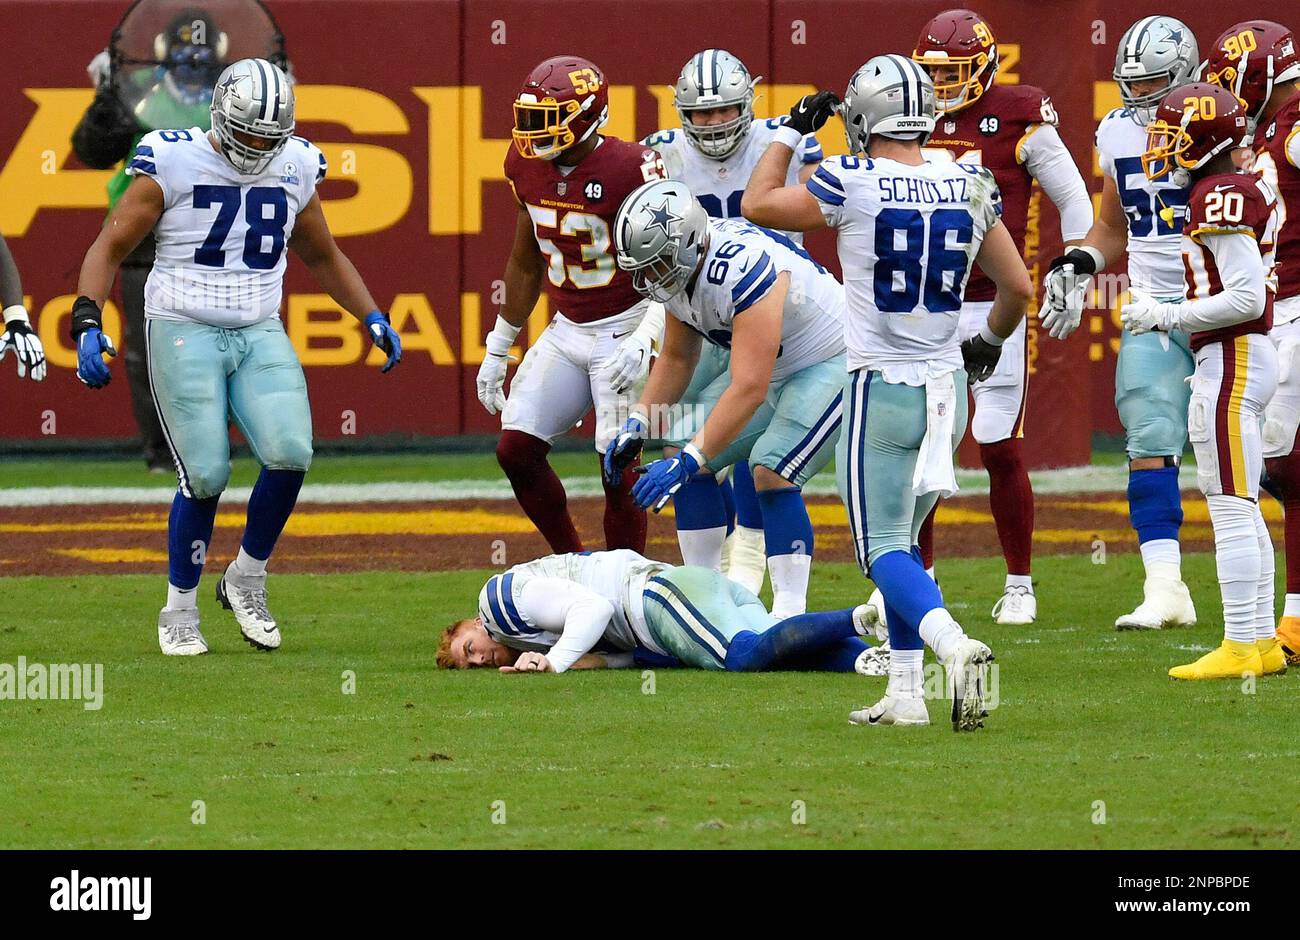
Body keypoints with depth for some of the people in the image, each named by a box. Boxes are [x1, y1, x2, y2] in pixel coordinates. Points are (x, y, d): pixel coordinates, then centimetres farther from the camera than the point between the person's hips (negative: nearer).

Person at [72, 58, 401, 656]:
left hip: (260, 337, 4)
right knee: (206, 474, -13)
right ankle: (179, 611, 8)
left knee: (290, 454, -18)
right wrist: (87, 325, -17)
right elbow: (109, 248, -4)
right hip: (183, 334, -4)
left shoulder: (295, 170, 5)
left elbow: (322, 257, 22)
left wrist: (372, 317, 12)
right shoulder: (172, 165, -9)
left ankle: (247, 578, 6)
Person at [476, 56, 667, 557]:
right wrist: (498, 349, 19)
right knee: (516, 450, 1)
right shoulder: (528, 166, 0)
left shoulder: (631, 169, -20)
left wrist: (643, 341, -31)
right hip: (567, 330, 7)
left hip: (625, 331, -7)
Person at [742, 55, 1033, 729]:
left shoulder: (852, 185, -13)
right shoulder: (969, 188, 0)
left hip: (881, 389, -5)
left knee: (884, 548, -1)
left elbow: (757, 205, 3)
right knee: (901, 539, 19)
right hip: (947, 387, 5)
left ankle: (954, 646, -27)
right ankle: (904, 693, 15)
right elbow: (1019, 288, 9)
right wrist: (990, 341, 28)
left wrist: (792, 131, 15)